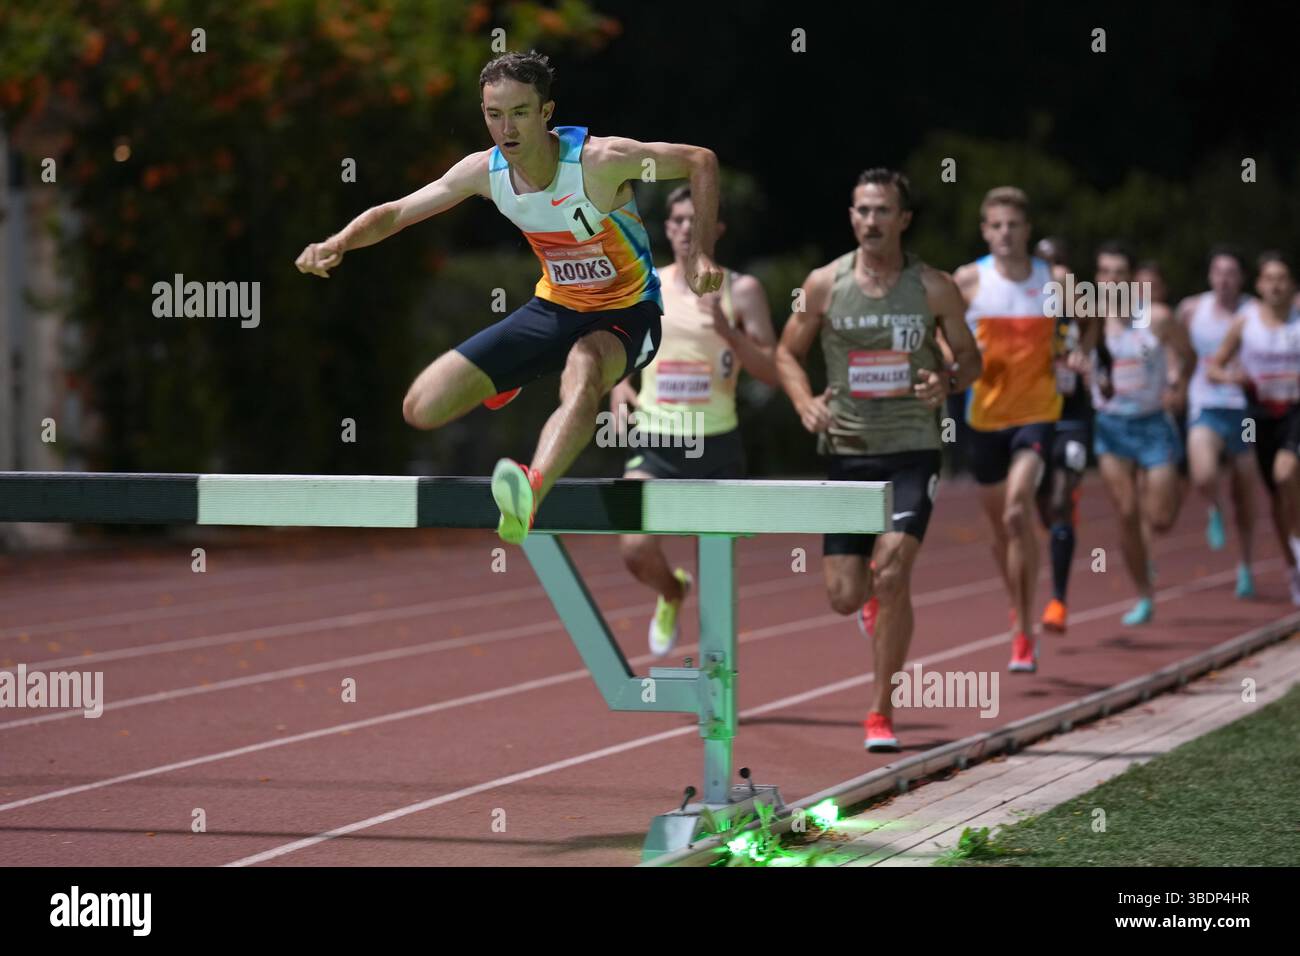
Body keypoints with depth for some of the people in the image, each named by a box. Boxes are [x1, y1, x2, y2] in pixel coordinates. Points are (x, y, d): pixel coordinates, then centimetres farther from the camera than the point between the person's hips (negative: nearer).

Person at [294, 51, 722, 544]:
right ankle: (505, 384, 34)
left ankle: (528, 497, -70)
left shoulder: (600, 160, -24)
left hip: (624, 315, -5)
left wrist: (699, 254, -23)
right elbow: (396, 212, -1)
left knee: (584, 373, -43)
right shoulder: (485, 171, -10)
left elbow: (701, 161, -14)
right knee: (422, 409, -2)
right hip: (553, 309, 5)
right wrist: (337, 243, -21)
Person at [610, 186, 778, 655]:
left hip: (717, 446, -1)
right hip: (655, 445, 1)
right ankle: (672, 593, 18)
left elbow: (772, 371, -7)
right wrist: (620, 387, -1)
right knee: (637, 550, -17)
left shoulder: (741, 291, -2)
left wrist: (727, 331, -22)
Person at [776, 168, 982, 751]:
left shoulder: (934, 288, -1)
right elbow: (787, 353, 10)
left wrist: (949, 382, -14)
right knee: (843, 597, -2)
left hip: (911, 452, -2)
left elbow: (970, 358, 9)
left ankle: (881, 713, -7)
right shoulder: (824, 285, 0)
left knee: (892, 573, -20)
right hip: (846, 454, 2)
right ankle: (873, 593, 39)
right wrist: (805, 402, -10)